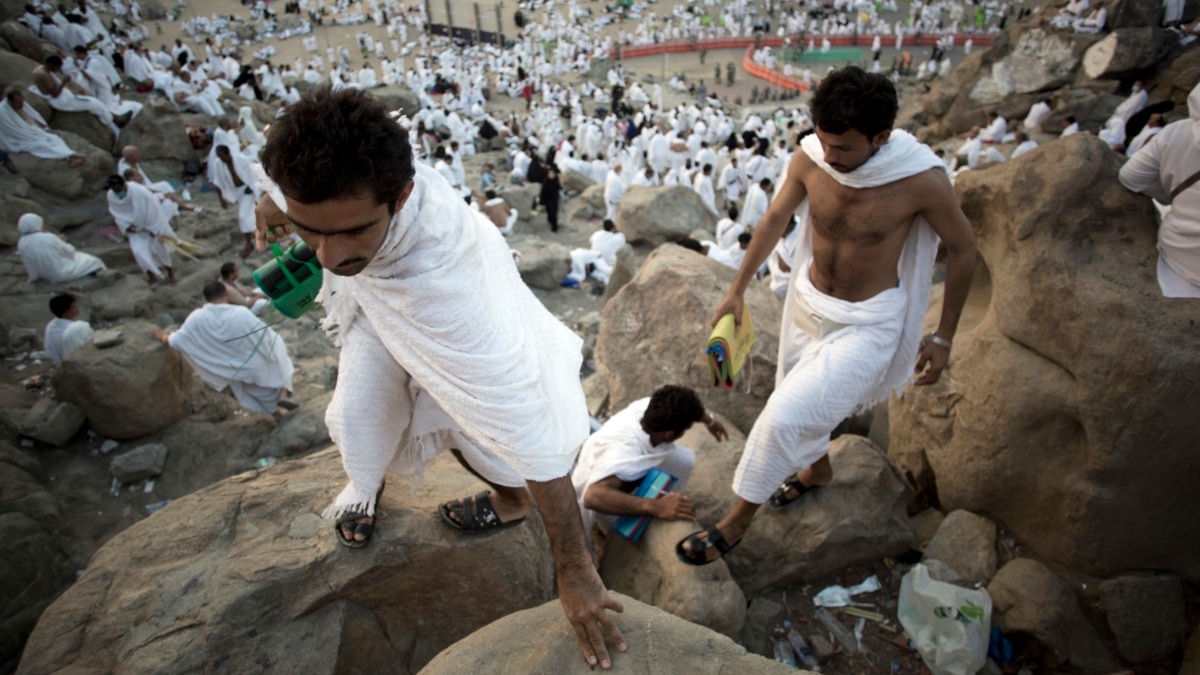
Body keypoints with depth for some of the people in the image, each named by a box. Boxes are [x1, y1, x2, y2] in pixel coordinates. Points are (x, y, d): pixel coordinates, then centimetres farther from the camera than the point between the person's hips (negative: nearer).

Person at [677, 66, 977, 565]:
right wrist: (737, 290, 7)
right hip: (808, 302, 5)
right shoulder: (810, 157, -15)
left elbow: (963, 249, -8)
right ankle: (817, 469, 56)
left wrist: (944, 337, -3)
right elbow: (776, 218, 2)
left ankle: (736, 521, 11)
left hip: (866, 324, -5)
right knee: (800, 401, 22)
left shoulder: (922, 179, -24)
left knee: (784, 417, -12)